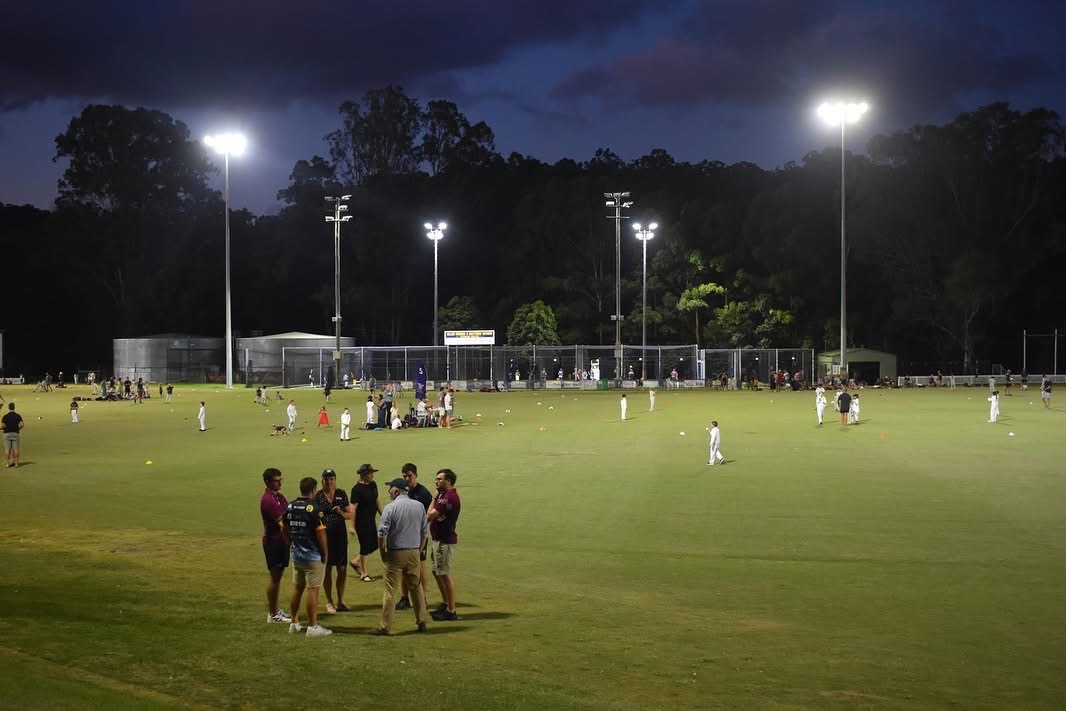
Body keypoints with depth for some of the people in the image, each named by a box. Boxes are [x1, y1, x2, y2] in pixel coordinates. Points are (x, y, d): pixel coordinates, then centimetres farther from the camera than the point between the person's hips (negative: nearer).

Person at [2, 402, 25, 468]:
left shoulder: (5, 416, -4)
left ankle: (7, 463, 0)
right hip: (15, 433, 1)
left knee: (7, 449, 3)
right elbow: (22, 424, -11)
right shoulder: (18, 416, 0)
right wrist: (18, 428, 8)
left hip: (7, 434, -1)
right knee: (15, 449, 4)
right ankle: (16, 463, 1)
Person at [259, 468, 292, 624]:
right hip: (273, 542, -9)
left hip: (282, 541, 9)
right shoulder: (267, 499, -19)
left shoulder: (279, 496, 12)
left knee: (278, 576, 16)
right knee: (274, 577, -3)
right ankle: (272, 614, 4)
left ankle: (276, 609, 25)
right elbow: (281, 522, -23)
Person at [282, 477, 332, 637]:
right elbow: (321, 534, -17)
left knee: (297, 588, 16)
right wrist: (325, 554, -6)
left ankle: (294, 623, 24)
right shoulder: (314, 509, -18)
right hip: (313, 556, -7)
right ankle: (313, 626, 1)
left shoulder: (289, 507, 2)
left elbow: (284, 529, 9)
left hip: (296, 555, 7)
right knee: (312, 590, -2)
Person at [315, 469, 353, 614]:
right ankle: (329, 602, 13)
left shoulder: (341, 494, 4)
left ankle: (340, 601, 16)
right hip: (325, 535, -2)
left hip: (340, 534, 2)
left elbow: (351, 515, 5)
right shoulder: (318, 497, -1)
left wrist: (341, 513, -13)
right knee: (327, 569, 3)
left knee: (342, 569, 4)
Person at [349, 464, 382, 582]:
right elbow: (353, 508, -19)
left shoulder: (373, 485, 5)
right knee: (365, 546, 0)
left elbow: (377, 500, 18)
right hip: (361, 522, -8)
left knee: (374, 544, 13)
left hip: (371, 520, 8)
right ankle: (363, 574, 14)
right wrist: (352, 526, -21)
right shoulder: (357, 489, -18)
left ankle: (356, 562, 32)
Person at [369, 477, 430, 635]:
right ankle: (421, 622, 20)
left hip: (395, 553, -4)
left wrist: (382, 553, 0)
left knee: (390, 591, -2)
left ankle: (385, 626, -1)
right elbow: (425, 532, 8)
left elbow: (382, 533, -11)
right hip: (413, 553, 4)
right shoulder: (419, 506, 5)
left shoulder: (390, 508, -10)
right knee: (416, 588, 16)